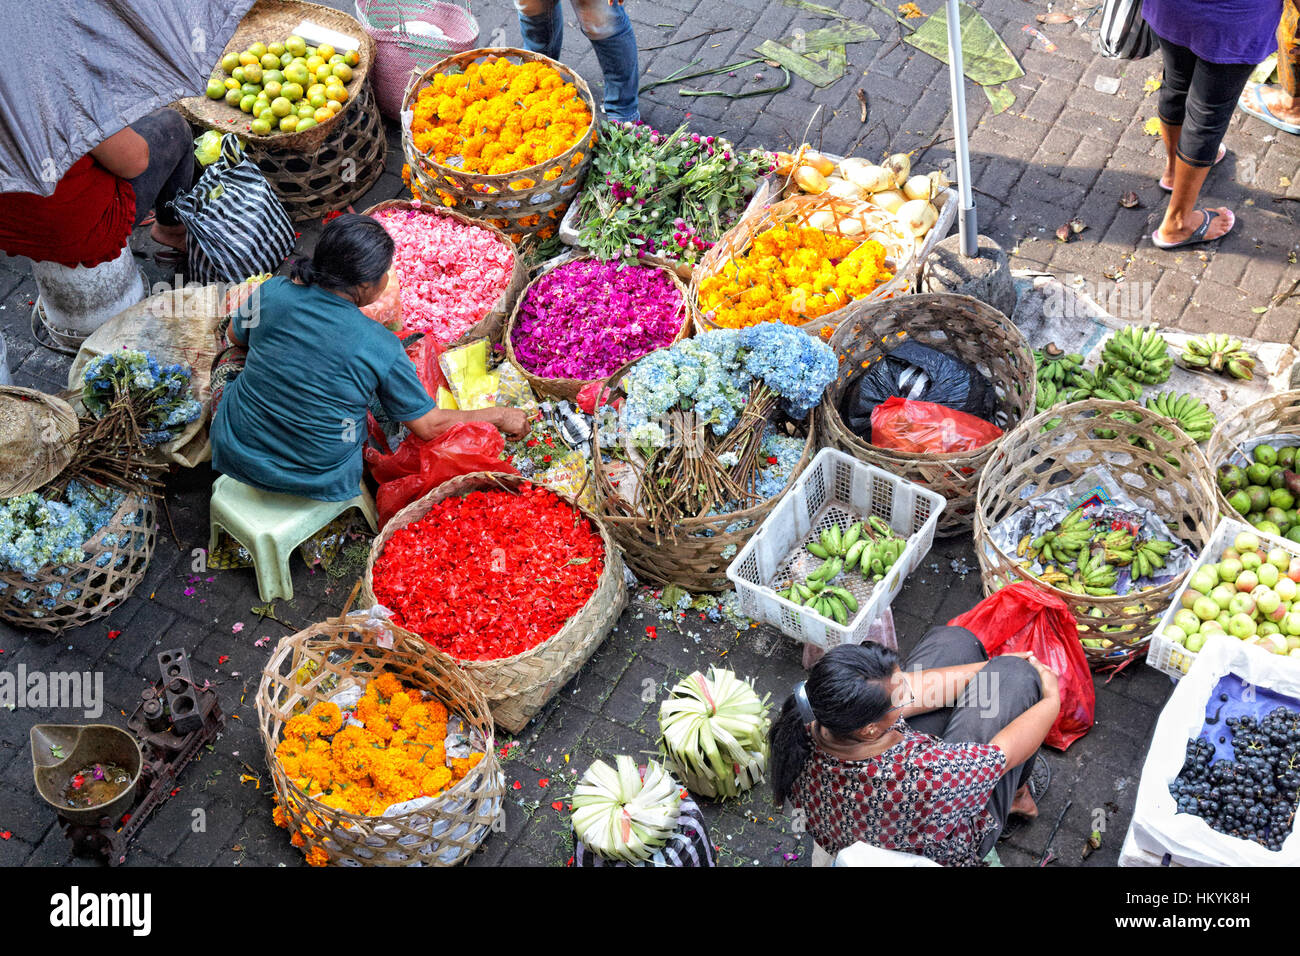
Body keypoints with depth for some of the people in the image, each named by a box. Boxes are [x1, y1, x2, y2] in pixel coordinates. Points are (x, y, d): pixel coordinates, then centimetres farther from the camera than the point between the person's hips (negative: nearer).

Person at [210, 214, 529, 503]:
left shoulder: (272, 293, -15)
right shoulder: (381, 348, -21)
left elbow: (236, 338, 9)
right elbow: (429, 426, -12)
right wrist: (499, 416, 1)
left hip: (238, 456, 2)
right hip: (322, 481, -1)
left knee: (231, 357, 28)